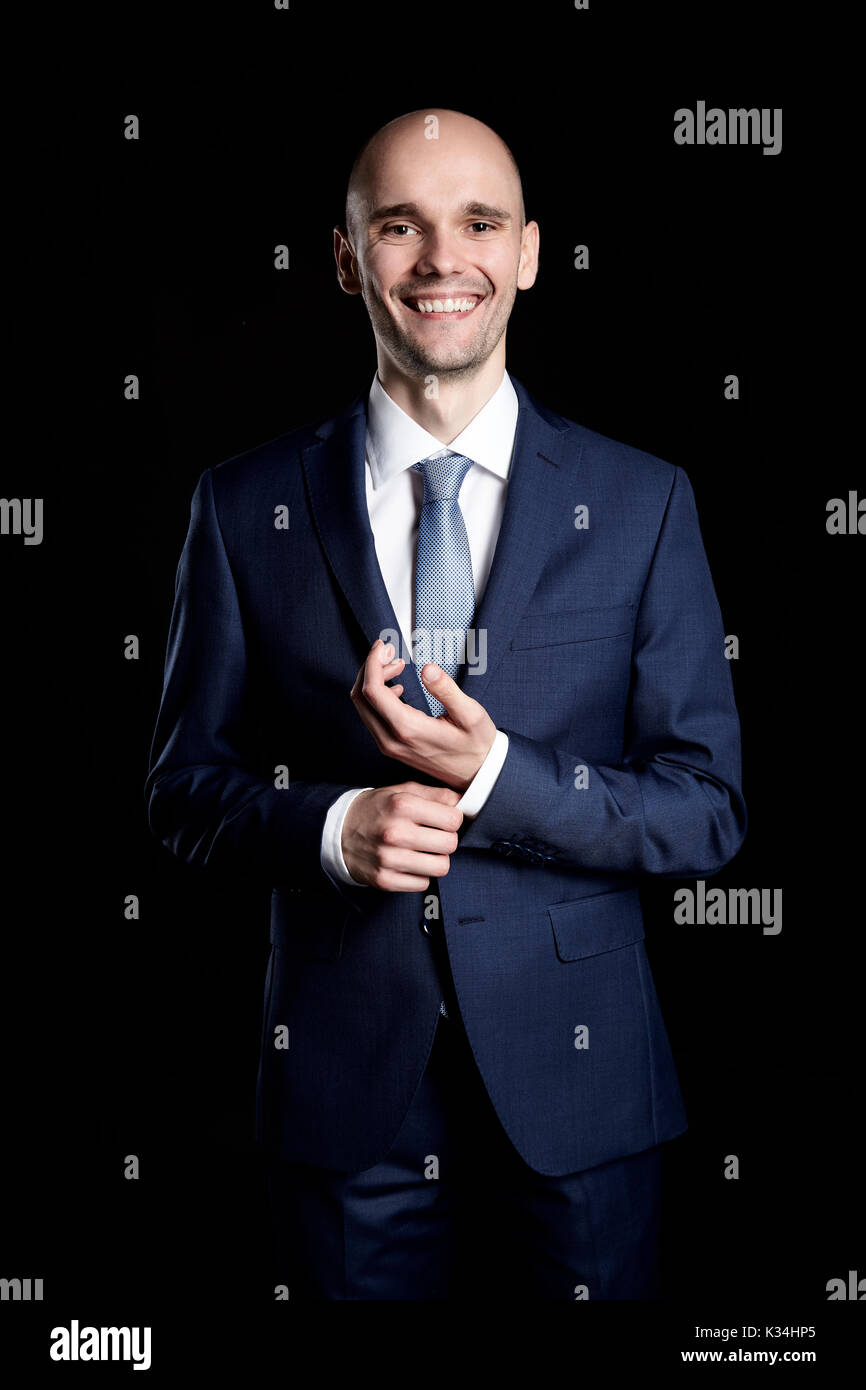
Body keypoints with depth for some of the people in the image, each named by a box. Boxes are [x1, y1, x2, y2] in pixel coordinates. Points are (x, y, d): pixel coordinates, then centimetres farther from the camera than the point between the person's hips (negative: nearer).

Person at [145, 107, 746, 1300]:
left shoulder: (642, 504, -2)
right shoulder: (247, 507, -1)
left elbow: (709, 812, -3)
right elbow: (185, 787, 4)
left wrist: (495, 778, -19)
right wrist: (333, 824, -16)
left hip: (574, 1077, 0)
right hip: (345, 1082, 0)